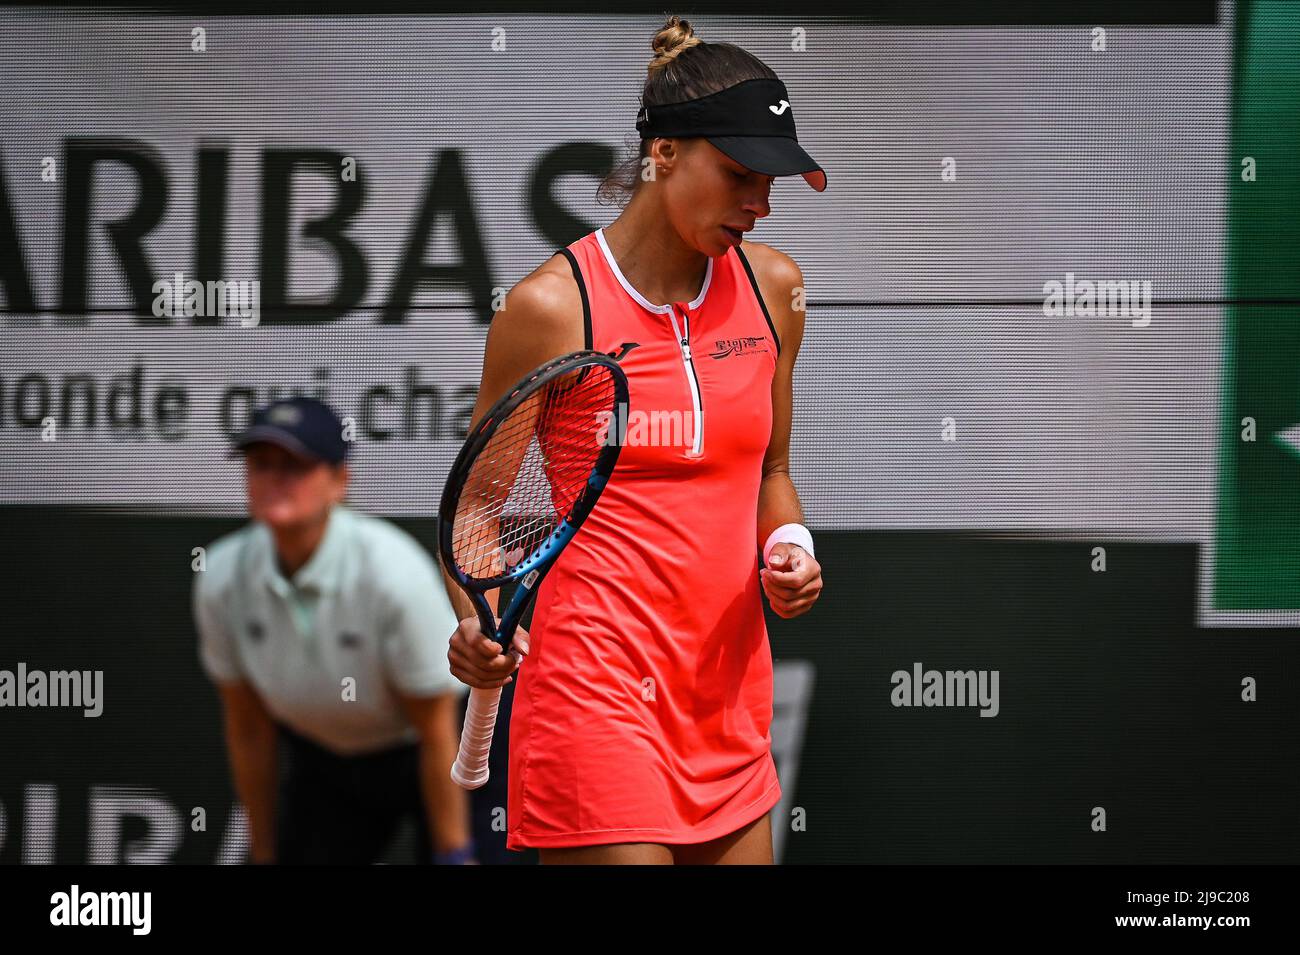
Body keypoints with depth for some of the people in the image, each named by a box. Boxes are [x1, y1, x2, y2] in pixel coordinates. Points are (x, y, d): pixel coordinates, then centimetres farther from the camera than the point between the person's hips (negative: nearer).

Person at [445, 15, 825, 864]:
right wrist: (477, 619, -17)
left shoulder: (774, 288, 8)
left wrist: (789, 547, 2)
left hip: (730, 685, 6)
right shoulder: (551, 307, -8)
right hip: (601, 688, -6)